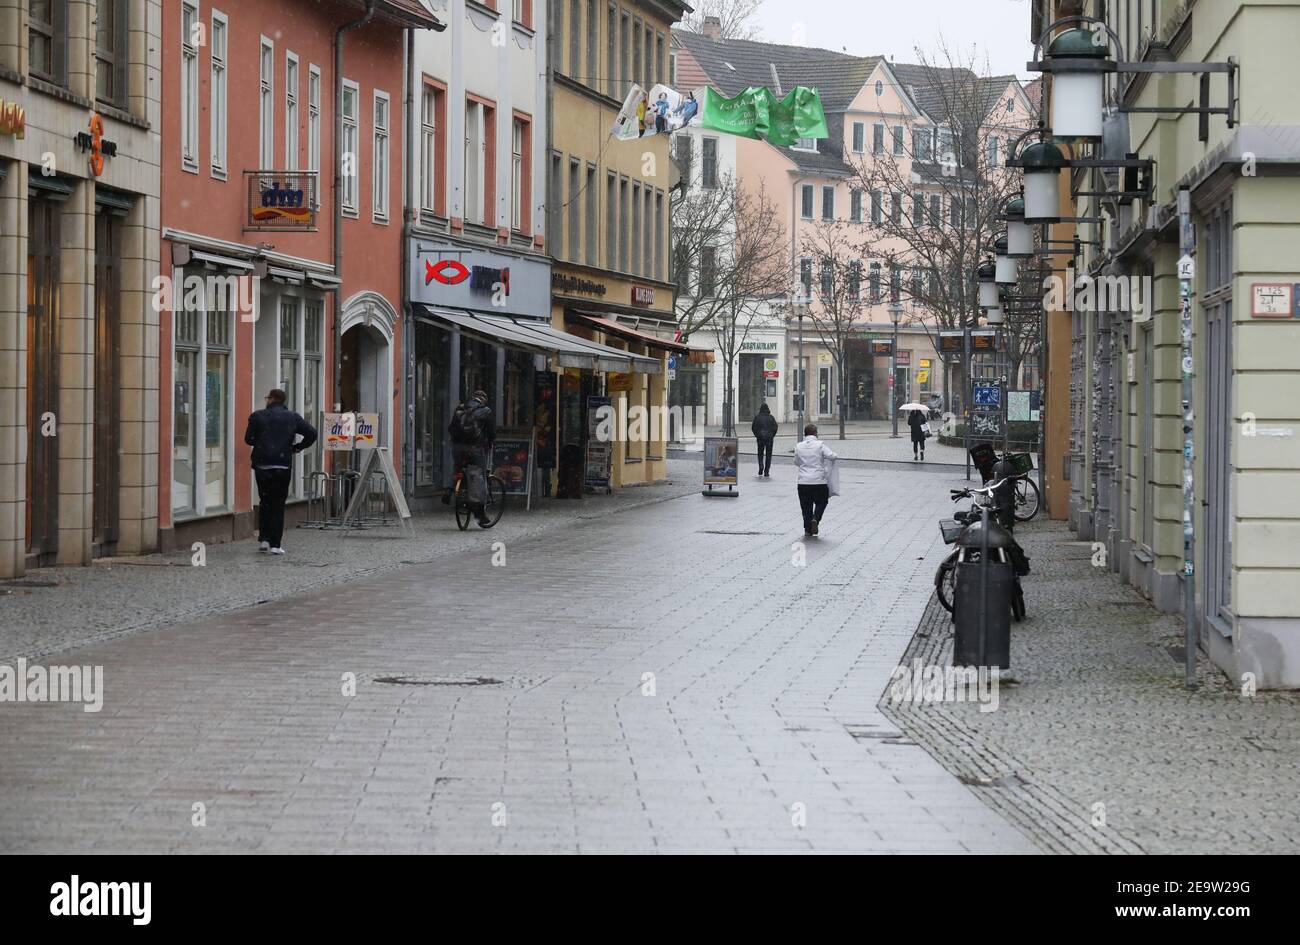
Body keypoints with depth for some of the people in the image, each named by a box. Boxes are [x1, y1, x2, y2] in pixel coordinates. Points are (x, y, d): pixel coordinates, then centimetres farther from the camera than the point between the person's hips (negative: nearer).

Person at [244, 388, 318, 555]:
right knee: (278, 504, 5)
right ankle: (275, 544, 0)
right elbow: (312, 433, 0)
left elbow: (248, 439, 1)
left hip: (262, 465, 0)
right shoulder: (292, 417, 5)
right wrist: (298, 447, 12)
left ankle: (263, 539, 9)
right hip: (283, 465, 0)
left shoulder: (258, 416, 0)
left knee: (264, 502, 16)